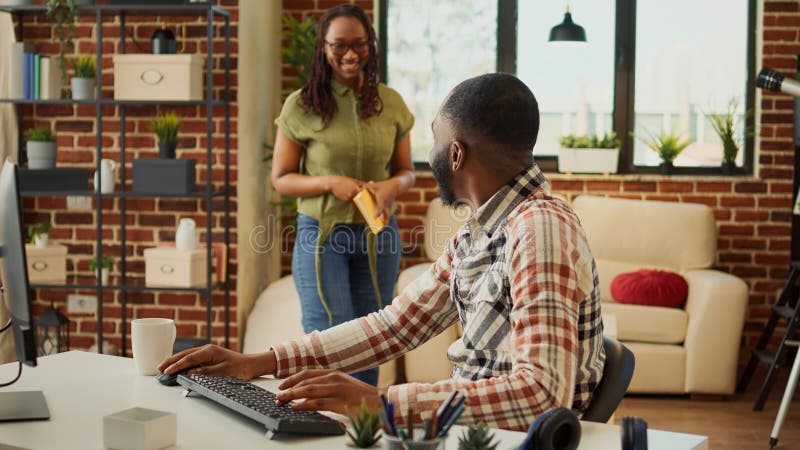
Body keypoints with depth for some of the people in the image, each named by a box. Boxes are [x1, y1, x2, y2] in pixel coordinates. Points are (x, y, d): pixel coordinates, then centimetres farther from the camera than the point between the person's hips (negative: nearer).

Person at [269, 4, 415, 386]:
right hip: (322, 235, -3)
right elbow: (280, 178, -1)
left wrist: (391, 186, -12)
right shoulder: (302, 106, -5)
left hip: (378, 235, 3)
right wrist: (331, 183, -17)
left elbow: (406, 171, 12)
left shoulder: (391, 104, 3)